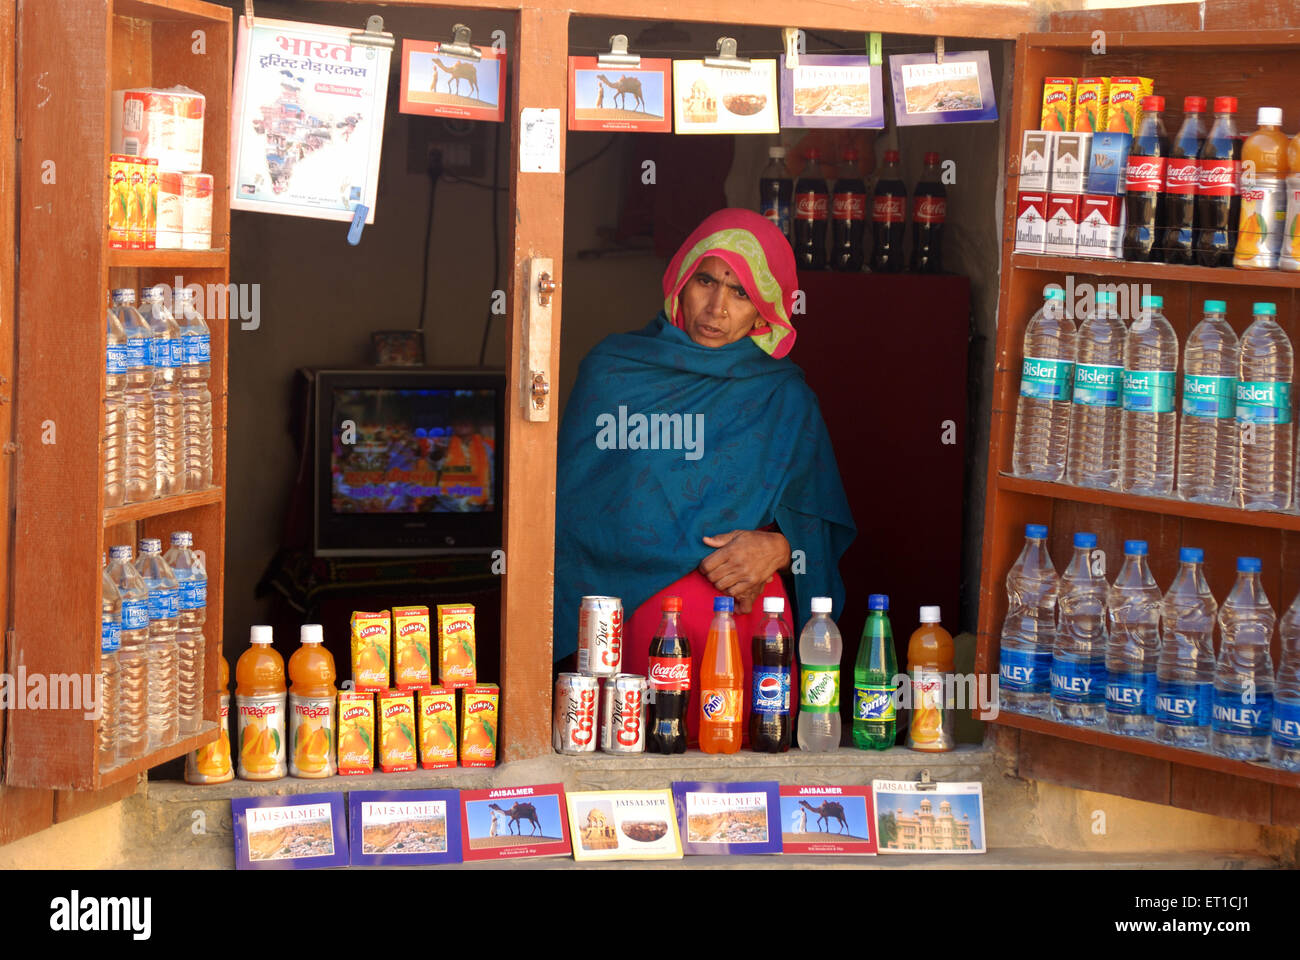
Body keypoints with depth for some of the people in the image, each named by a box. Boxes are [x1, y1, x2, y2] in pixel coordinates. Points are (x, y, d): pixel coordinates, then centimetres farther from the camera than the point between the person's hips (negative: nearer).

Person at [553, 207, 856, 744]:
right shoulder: (612, 369, 9)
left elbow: (825, 525, 11)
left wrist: (777, 548, -11)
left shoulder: (784, 396, 10)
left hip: (747, 618, 1)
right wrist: (703, 557, -3)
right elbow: (579, 509, 4)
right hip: (627, 615, 0)